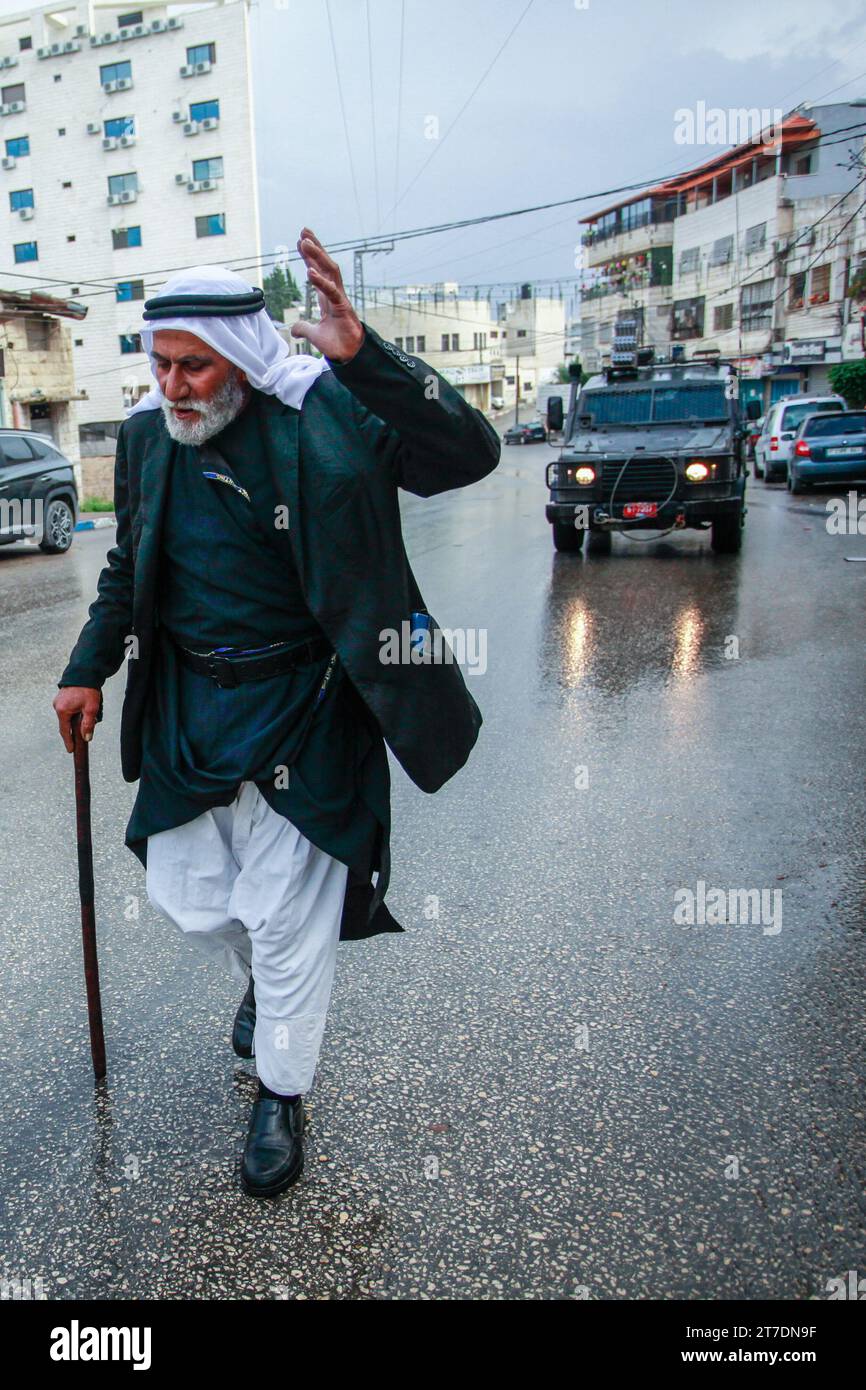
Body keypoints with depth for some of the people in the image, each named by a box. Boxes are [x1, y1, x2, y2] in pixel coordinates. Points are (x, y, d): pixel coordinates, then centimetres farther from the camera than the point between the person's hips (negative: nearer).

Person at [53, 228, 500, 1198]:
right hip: (187, 706, 6)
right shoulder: (146, 436, 2)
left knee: (287, 919, 4)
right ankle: (259, 982, 51)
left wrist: (360, 354, -37)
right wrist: (90, 669, 14)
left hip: (299, 709, -5)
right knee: (181, 894, 16)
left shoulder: (321, 418, -16)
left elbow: (468, 454, -27)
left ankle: (282, 1096, 29)